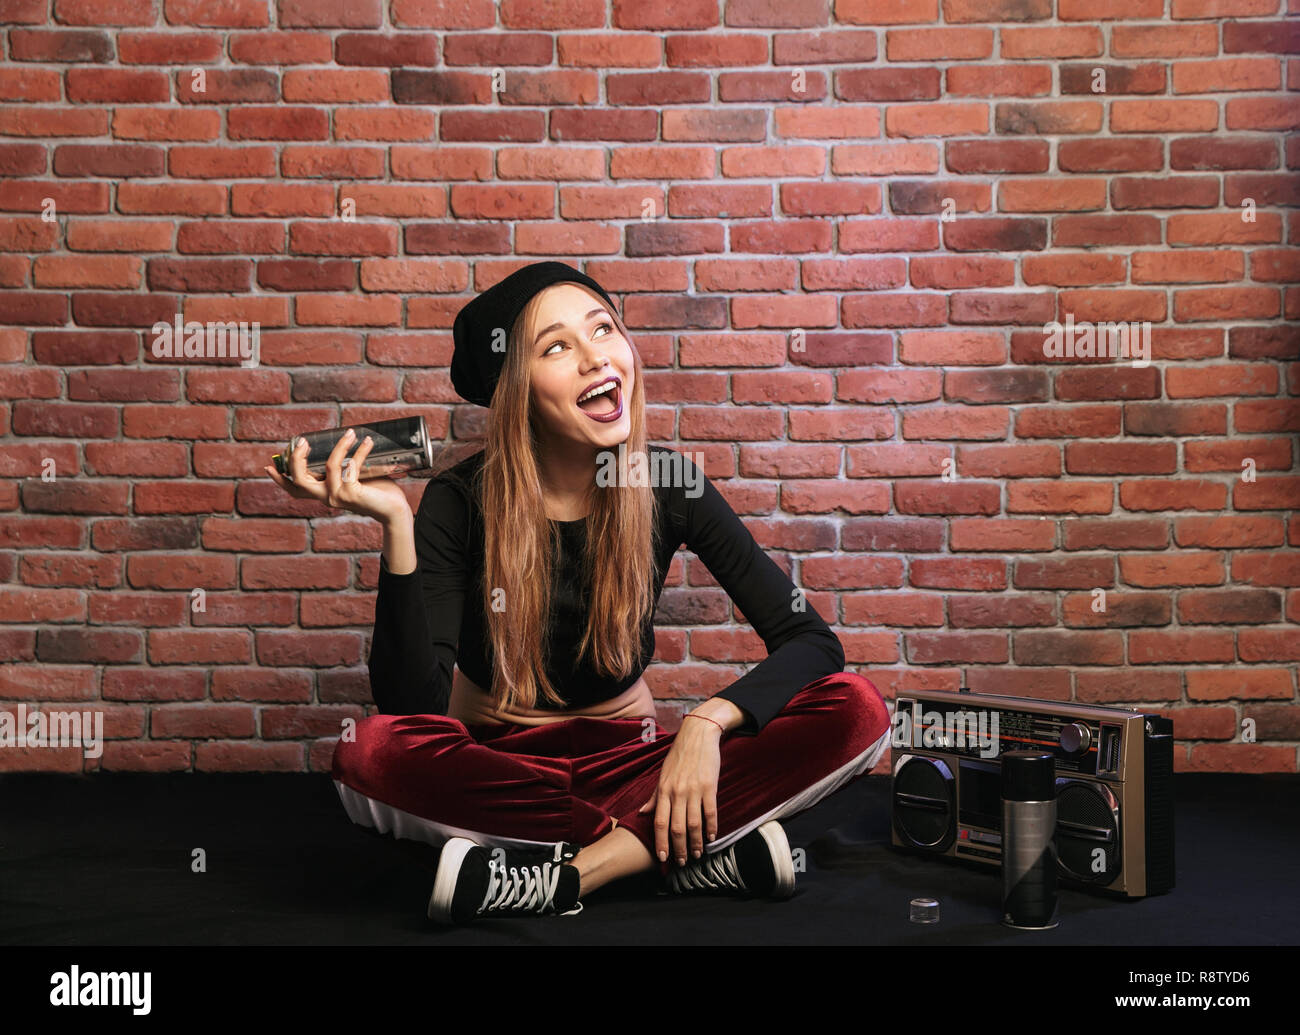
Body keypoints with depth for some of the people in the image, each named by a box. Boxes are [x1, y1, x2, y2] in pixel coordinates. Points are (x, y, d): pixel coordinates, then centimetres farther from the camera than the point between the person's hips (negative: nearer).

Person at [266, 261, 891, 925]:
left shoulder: (666, 485, -8)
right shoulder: (463, 502, -12)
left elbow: (811, 639, -10)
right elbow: (415, 709, -22)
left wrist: (707, 721, -28)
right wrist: (396, 526, -31)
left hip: (626, 757, 1)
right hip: (494, 764, -1)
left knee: (856, 711, -20)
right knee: (368, 753, -34)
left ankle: (567, 870, -25)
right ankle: (695, 847, -22)